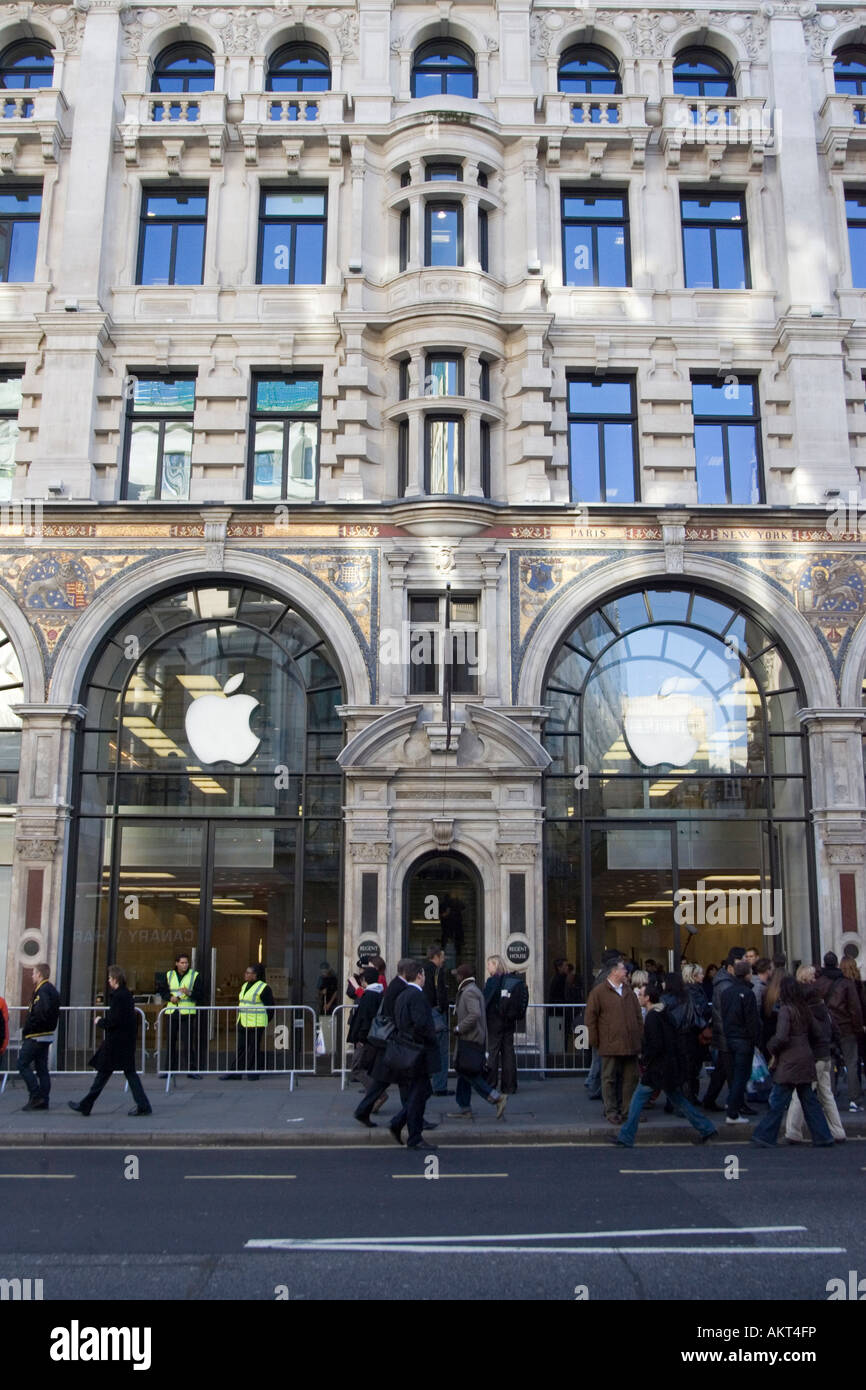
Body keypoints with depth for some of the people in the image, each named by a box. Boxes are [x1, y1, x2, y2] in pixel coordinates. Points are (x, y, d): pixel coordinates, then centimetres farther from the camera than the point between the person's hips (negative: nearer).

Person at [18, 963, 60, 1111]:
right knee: (41, 1068, 11)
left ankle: (36, 1096, -7)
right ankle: (43, 1101, 11)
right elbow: (55, 1013, 17)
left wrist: (27, 1030, -15)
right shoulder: (52, 990, 15)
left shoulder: (42, 990, -15)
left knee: (22, 1063, -2)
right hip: (48, 1035, 9)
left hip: (36, 1036, -9)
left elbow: (42, 1012, -26)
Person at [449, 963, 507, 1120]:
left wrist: (460, 1028, -19)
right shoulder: (474, 990, 17)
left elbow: (475, 1014, -30)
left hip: (470, 1040, -10)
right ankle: (464, 1108, 17)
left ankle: (496, 1097, -9)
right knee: (463, 1072, 13)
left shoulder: (469, 992, -16)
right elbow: (483, 1013, 23)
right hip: (470, 1039, 10)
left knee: (469, 1074, -8)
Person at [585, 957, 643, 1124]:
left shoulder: (628, 991, 14)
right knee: (610, 1079, 1)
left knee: (630, 1078, 8)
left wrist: (638, 1037, 12)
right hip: (610, 1045, -5)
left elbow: (638, 1014, 19)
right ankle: (611, 1112, 8)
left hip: (630, 1045, 5)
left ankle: (627, 1110, 18)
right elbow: (590, 1016, -4)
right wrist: (595, 1040, -5)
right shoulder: (599, 992, -4)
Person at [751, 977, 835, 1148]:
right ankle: (823, 1137, 16)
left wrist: (773, 1050, -5)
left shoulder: (785, 1010, -15)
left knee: (778, 1102, -2)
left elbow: (781, 1037, -22)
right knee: (809, 1100, 14)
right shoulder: (805, 1009, 7)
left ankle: (765, 1136, 3)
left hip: (789, 1062, -7)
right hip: (806, 1060, 7)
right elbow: (816, 1034, 13)